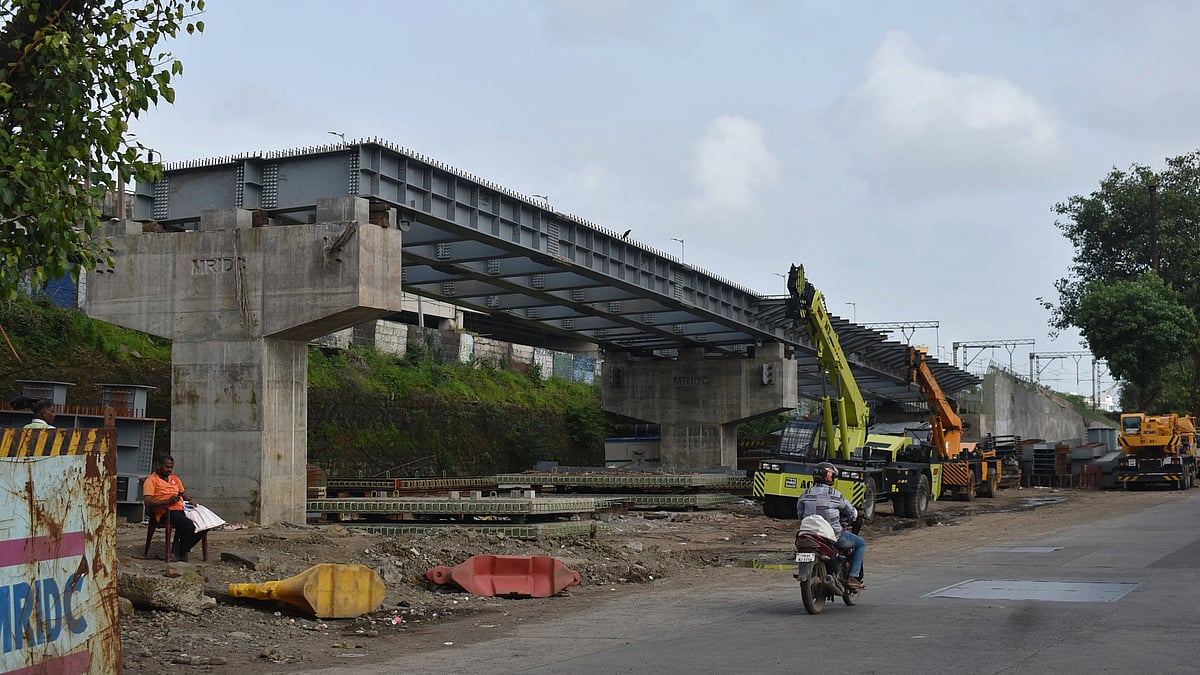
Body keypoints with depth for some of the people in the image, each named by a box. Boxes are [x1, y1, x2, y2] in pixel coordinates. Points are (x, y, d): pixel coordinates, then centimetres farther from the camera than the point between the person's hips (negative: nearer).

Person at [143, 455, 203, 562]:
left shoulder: (175, 478, 25)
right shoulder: (151, 481, 1)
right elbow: (148, 502, -11)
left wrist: (190, 501, 11)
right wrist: (168, 501, -19)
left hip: (181, 510, 7)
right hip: (165, 512, -7)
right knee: (188, 525, -33)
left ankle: (182, 549, -2)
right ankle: (181, 552, -9)